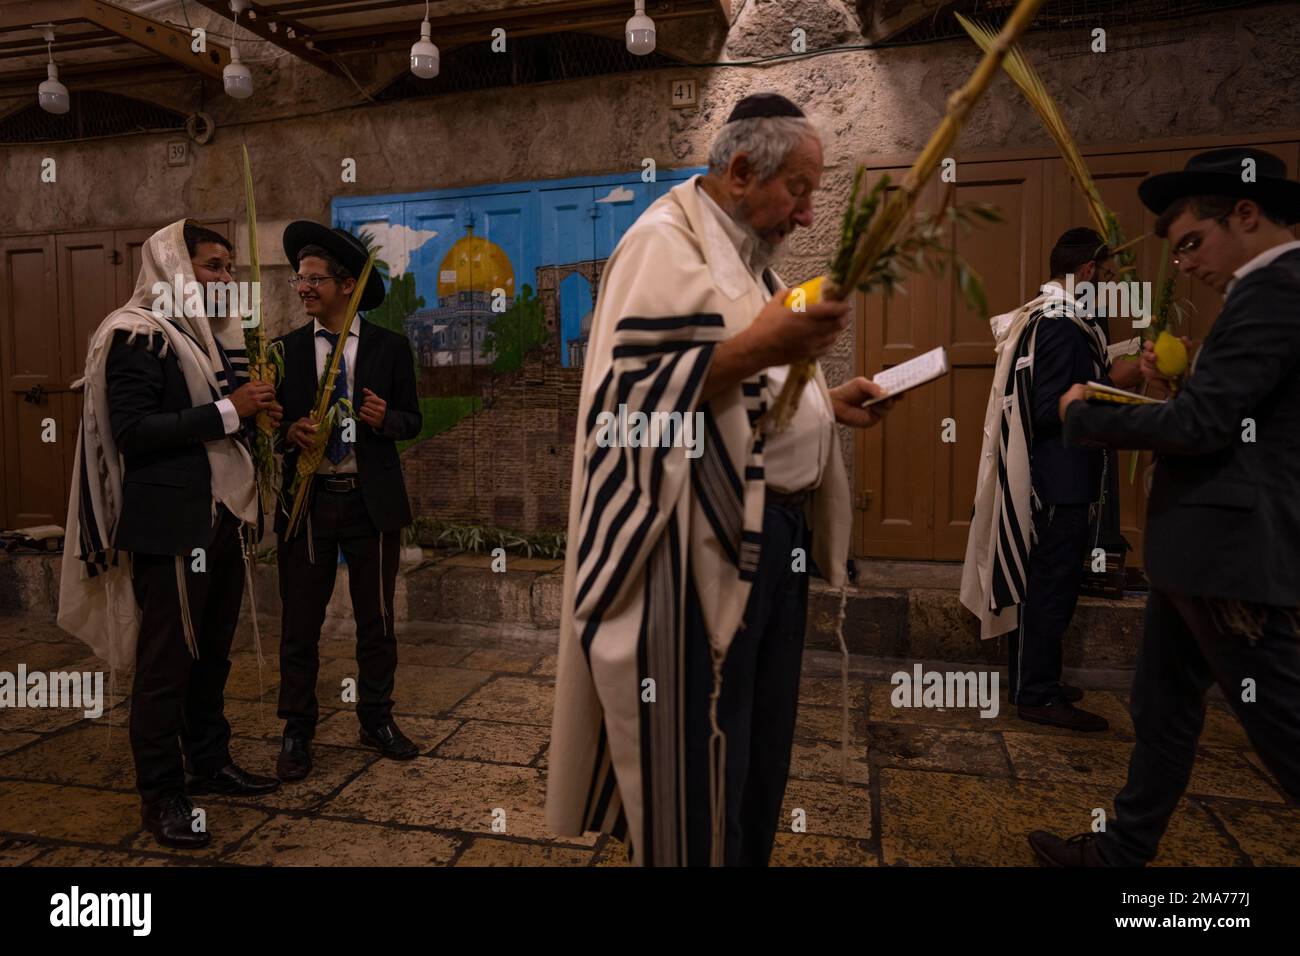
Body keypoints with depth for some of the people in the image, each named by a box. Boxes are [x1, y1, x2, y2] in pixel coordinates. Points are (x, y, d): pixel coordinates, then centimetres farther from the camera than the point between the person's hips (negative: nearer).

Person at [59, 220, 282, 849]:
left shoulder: (209, 336, 16)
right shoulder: (138, 336, -10)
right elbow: (132, 431, -19)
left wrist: (254, 407, 3)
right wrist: (226, 411, -20)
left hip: (220, 516, 8)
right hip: (171, 523, -8)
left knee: (212, 652, 14)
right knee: (166, 661, 1)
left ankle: (209, 763, 28)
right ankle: (161, 795, 13)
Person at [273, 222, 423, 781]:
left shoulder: (390, 348, 2)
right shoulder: (286, 350, 4)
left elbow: (412, 420, 5)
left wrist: (386, 418, -16)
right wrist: (290, 434, -14)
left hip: (372, 502, 0)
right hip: (306, 499, 1)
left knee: (376, 621, 10)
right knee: (300, 625, 7)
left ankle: (377, 721, 28)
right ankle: (297, 732, 23)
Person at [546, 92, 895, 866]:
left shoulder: (744, 257, 18)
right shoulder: (665, 242, -9)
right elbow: (634, 394, -19)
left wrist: (828, 403, 10)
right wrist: (756, 349, -27)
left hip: (772, 533, 9)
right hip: (703, 543, -9)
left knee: (761, 746, 18)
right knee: (701, 759, 3)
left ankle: (751, 853, 36)